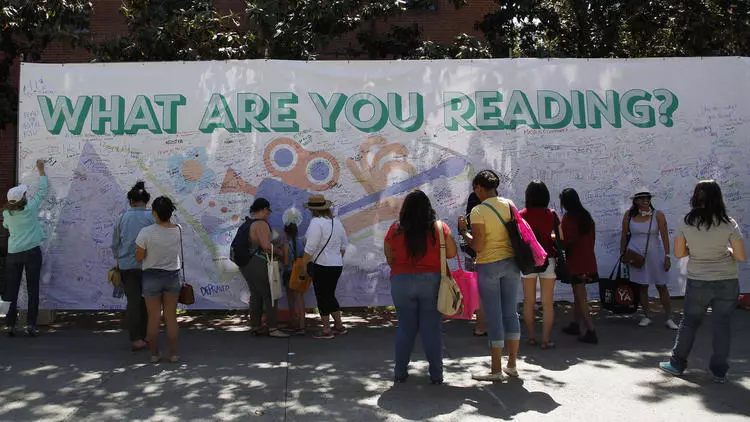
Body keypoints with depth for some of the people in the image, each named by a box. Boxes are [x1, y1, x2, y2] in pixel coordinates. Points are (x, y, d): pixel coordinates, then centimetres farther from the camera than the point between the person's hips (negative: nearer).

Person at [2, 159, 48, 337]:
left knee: (12, 289, 9)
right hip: (32, 252, -3)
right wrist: (41, 169, 15)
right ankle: (31, 324, -1)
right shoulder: (31, 208, -7)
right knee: (33, 289, 2)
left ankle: (10, 324, 8)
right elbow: (42, 189, 5)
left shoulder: (7, 213, 1)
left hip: (13, 254, 3)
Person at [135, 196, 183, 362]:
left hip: (151, 276, -2)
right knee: (171, 317, 10)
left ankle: (154, 354, 16)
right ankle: (173, 354, 13)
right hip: (172, 276, 2)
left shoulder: (146, 232, -18)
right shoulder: (178, 230, -8)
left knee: (153, 318, 8)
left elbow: (138, 258, -10)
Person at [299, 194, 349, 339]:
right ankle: (339, 326, 24)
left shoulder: (316, 222, -16)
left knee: (322, 297, 3)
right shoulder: (337, 221, 8)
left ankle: (326, 330, 10)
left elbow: (310, 248, -20)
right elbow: (344, 243, 17)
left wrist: (303, 265, -12)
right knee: (330, 296, 19)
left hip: (322, 266, -8)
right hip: (337, 265, 8)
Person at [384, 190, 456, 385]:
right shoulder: (440, 227, -4)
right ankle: (436, 374, 11)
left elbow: (390, 259, 5)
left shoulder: (394, 230, -2)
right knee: (432, 328, 7)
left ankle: (400, 372, 18)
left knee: (405, 327, 12)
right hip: (432, 281, -1)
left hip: (401, 282, 1)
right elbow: (452, 253, 1)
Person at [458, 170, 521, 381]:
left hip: (488, 266, -5)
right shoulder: (509, 204, 4)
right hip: (511, 263, 6)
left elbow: (477, 246, -16)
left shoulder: (478, 211, -13)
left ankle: (496, 370, 9)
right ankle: (512, 365, 22)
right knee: (511, 313, 13)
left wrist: (463, 231, -1)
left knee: (494, 317, 1)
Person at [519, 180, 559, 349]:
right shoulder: (551, 215, -4)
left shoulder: (521, 215, -3)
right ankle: (546, 340, 6)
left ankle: (531, 337, 19)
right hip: (547, 259, -1)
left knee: (529, 301, 13)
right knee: (548, 303, 6)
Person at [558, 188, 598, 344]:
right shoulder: (587, 216, 9)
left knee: (580, 297, -4)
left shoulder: (568, 218, -13)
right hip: (588, 260, 7)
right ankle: (575, 325, 30)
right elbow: (592, 238, 14)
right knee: (579, 294, 18)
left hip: (575, 262, -7)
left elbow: (564, 240, -14)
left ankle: (591, 332, -8)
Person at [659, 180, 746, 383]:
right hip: (726, 282, -1)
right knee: (722, 325, 9)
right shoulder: (729, 224, -10)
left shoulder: (686, 224, -7)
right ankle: (719, 371, 15)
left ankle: (677, 363, 23)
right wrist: (726, 251, 10)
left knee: (689, 322, 14)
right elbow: (741, 256, -9)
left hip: (697, 282, 1)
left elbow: (678, 253, 0)